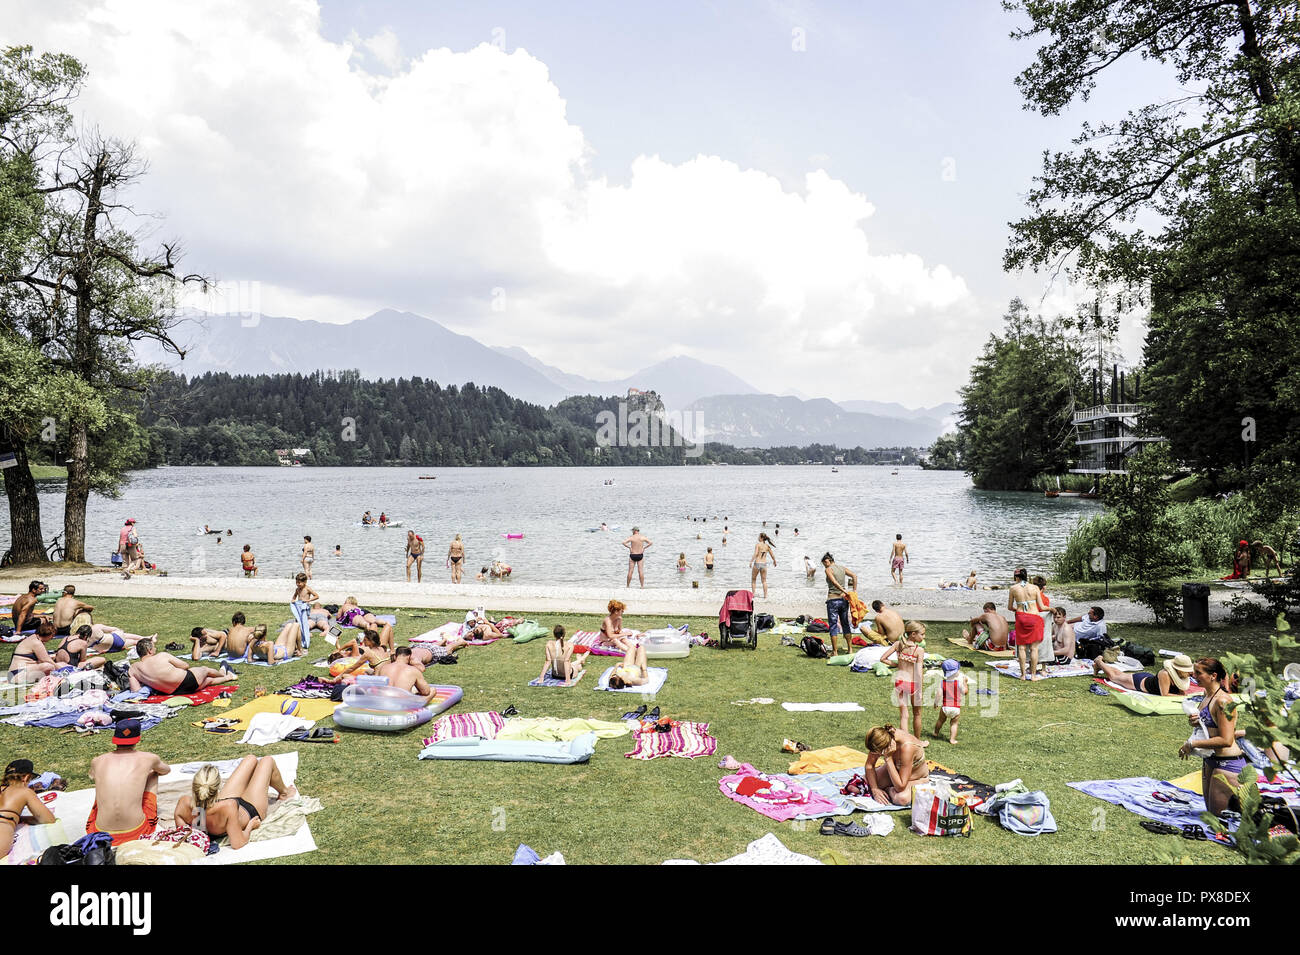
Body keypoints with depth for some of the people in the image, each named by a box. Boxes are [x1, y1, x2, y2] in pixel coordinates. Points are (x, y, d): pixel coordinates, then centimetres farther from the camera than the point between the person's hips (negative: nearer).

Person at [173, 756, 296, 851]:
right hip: (252, 810, -5)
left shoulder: (184, 803, -36)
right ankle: (284, 793, 46)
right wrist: (249, 827, -25)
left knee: (251, 759, 21)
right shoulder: (227, 806, -49)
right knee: (268, 760, 13)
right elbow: (238, 844, -39)